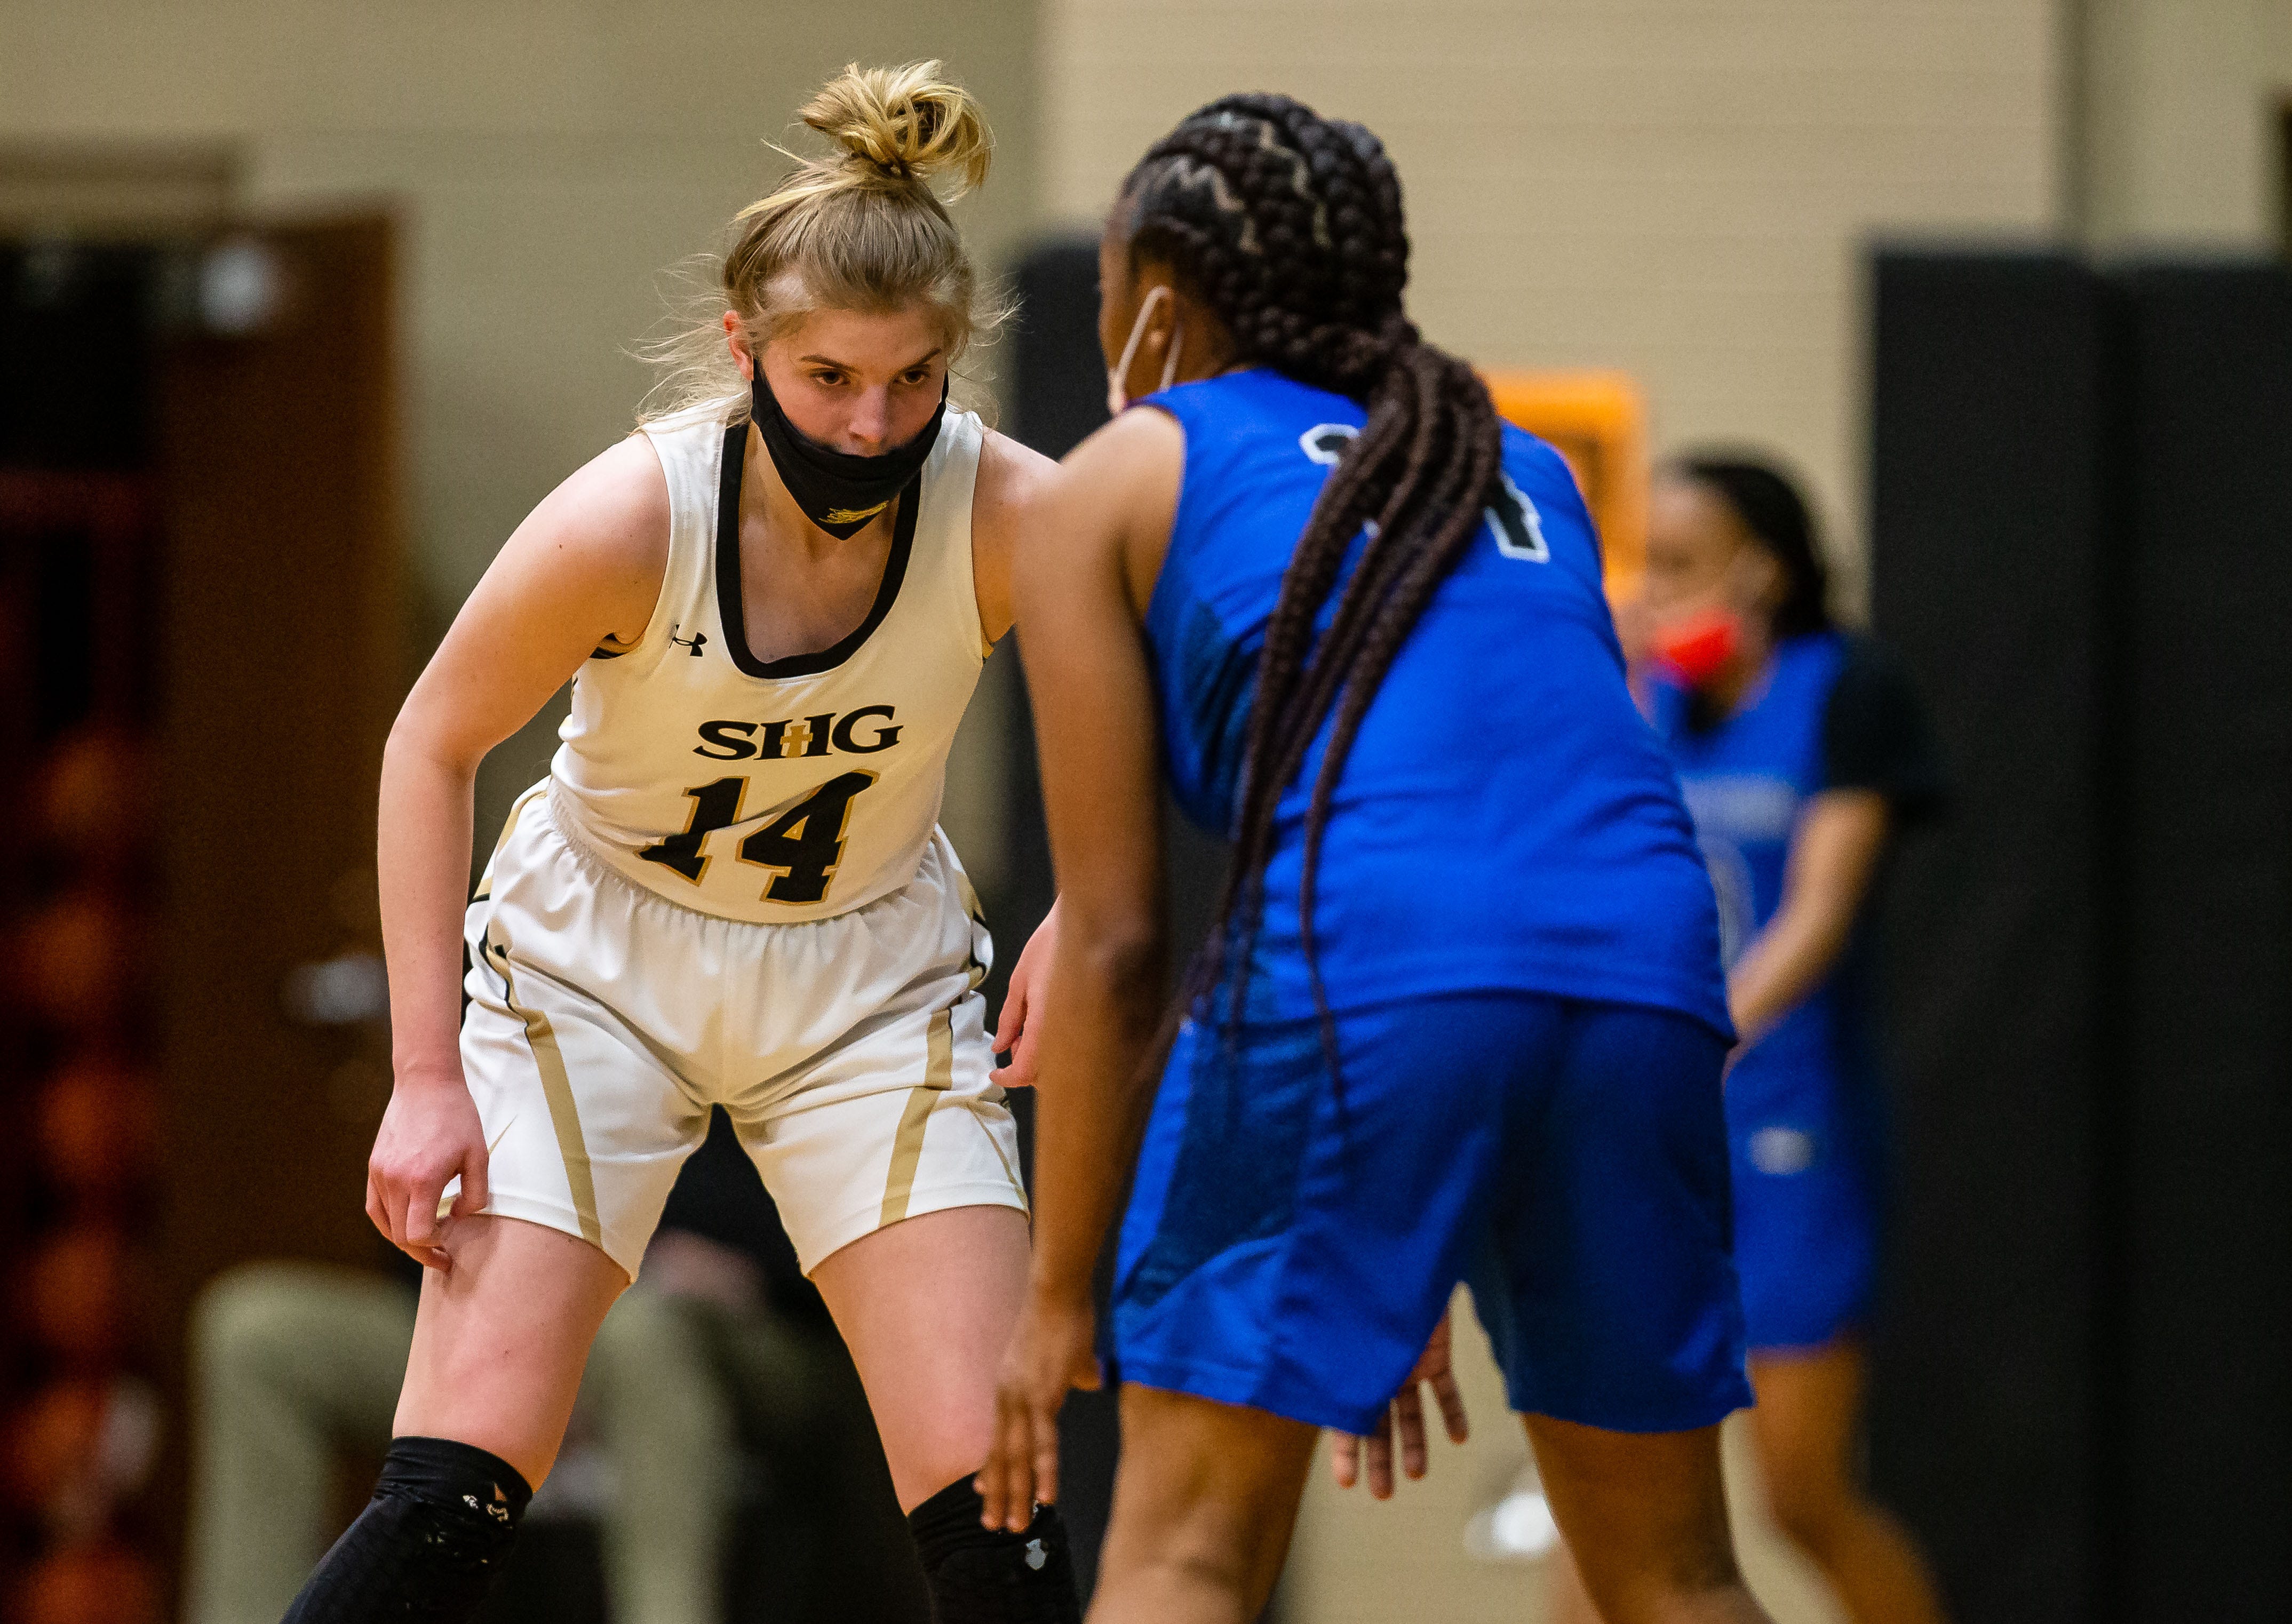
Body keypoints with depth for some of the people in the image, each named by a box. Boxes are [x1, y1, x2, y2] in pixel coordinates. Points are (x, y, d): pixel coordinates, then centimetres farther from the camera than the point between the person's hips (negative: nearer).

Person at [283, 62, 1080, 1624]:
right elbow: (434, 748, -11)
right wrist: (427, 1075, -13)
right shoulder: (630, 518, -27)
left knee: (988, 1496, -10)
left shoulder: (1011, 522, -23)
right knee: (453, 1494, -12)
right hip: (594, 964, -2)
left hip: (870, 984, 2)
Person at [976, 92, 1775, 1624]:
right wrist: (1416, 1286, 37)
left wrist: (1061, 1291, 15)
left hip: (1368, 957, -4)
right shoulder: (1524, 474, 32)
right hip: (1642, 967, 4)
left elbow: (1114, 943, 12)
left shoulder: (1120, 482, 19)